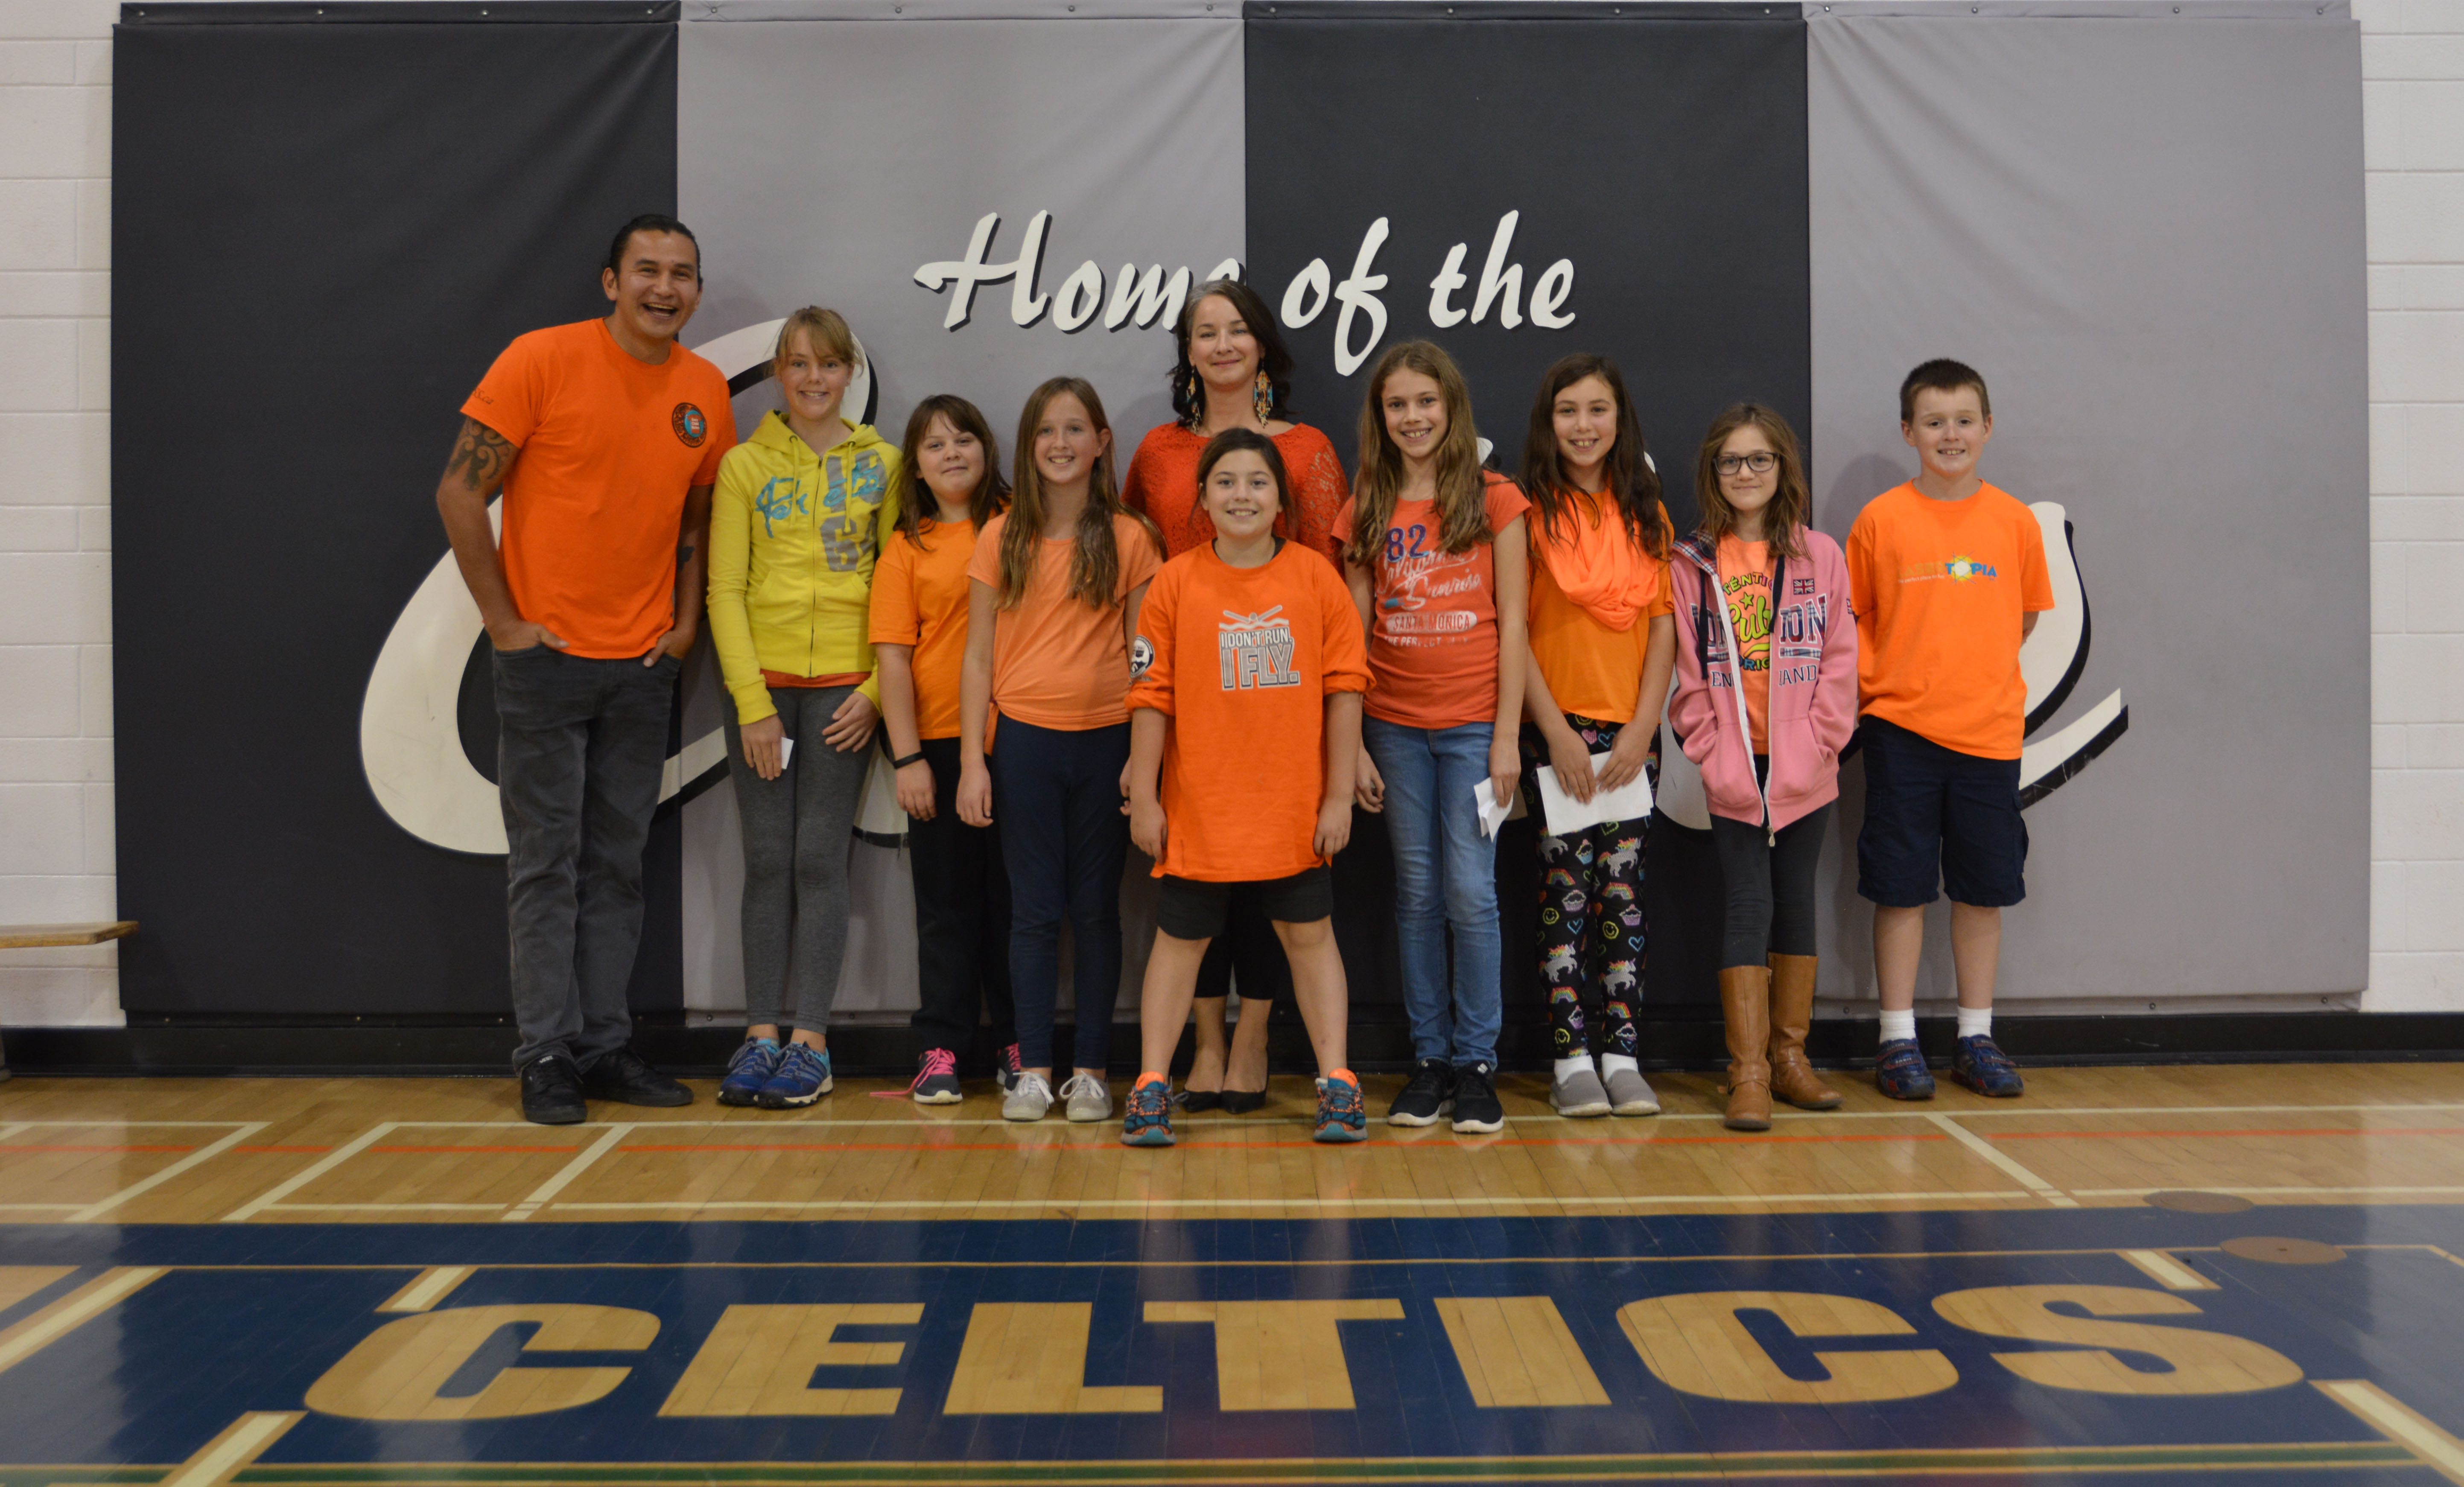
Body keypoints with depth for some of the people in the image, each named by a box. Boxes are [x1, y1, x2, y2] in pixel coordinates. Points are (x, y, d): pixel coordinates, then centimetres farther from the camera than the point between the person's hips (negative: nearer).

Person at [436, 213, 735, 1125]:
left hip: (643, 665, 5)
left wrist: (686, 620, 7)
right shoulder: (542, 361, -8)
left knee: (618, 866, 10)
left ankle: (606, 1046, 18)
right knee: (546, 863, 1)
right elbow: (460, 494, -8)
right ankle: (547, 1055, 8)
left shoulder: (706, 392, 6)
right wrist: (503, 620, -9)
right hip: (546, 656, -4)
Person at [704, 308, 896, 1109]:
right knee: (767, 861, 4)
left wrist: (876, 689, -7)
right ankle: (762, 1035, 10)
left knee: (820, 858, -2)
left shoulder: (882, 464, 5)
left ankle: (810, 1042, 4)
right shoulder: (745, 465, 5)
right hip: (762, 683, 1)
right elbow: (724, 590, 1)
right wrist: (752, 702, -7)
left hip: (845, 685, -1)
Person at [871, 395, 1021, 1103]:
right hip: (940, 745, 0)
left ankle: (1015, 1044, 16)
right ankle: (941, 1050, 12)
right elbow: (893, 656, 0)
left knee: (1013, 893, 6)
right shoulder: (907, 548, 4)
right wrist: (908, 758, -7)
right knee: (945, 899, 6)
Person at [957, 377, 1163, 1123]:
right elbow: (979, 654, 4)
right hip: (1025, 739, 1)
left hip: (1105, 740, 0)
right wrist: (972, 759, -1)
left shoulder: (1130, 539, 2)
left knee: (1097, 908, 6)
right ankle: (1033, 1068, 11)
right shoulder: (1002, 539, 4)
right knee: (1035, 909, 4)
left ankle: (1091, 1069, 13)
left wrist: (1143, 753, -5)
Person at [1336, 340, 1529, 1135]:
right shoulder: (1366, 511, 8)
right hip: (1396, 726, 3)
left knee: (1471, 893, -4)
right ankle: (1430, 1059, 15)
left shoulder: (1494, 501, 1)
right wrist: (1354, 744, 1)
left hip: (1473, 723, -3)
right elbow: (1354, 634, 6)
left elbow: (1511, 623, -2)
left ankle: (1477, 1062, 7)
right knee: (1417, 895, 7)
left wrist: (1507, 735, -7)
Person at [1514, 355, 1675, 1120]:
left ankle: (1623, 1056, 7)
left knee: (1623, 886, 3)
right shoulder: (1531, 511, 0)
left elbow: (1663, 624, 6)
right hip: (1555, 727, -3)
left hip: (1631, 730, 3)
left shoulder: (1646, 513, 10)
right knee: (1567, 887, -3)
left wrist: (1643, 726, -5)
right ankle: (1571, 1059, 2)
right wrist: (1558, 731, -11)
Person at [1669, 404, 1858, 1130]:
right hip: (1732, 768, -1)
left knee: (1796, 901, 9)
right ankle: (1748, 1072, -2)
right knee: (1748, 903, -4)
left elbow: (1839, 661, 2)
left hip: (1805, 766, 2)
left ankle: (1789, 1055, 20)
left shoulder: (1820, 555, 4)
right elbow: (1685, 671, 1)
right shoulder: (1692, 564, 2)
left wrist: (1816, 740, -7)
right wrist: (1712, 750, -7)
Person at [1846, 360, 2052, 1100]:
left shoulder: (2014, 522, 3)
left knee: (1983, 888, 8)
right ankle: (1899, 1040, 11)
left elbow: (2024, 615, 14)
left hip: (1989, 731, 2)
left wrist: (1977, 675, 7)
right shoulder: (1881, 519, -3)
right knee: (1902, 887, 2)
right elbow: (1850, 617, 6)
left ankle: (1977, 1038, 19)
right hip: (1901, 731, -2)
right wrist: (1877, 681, -2)